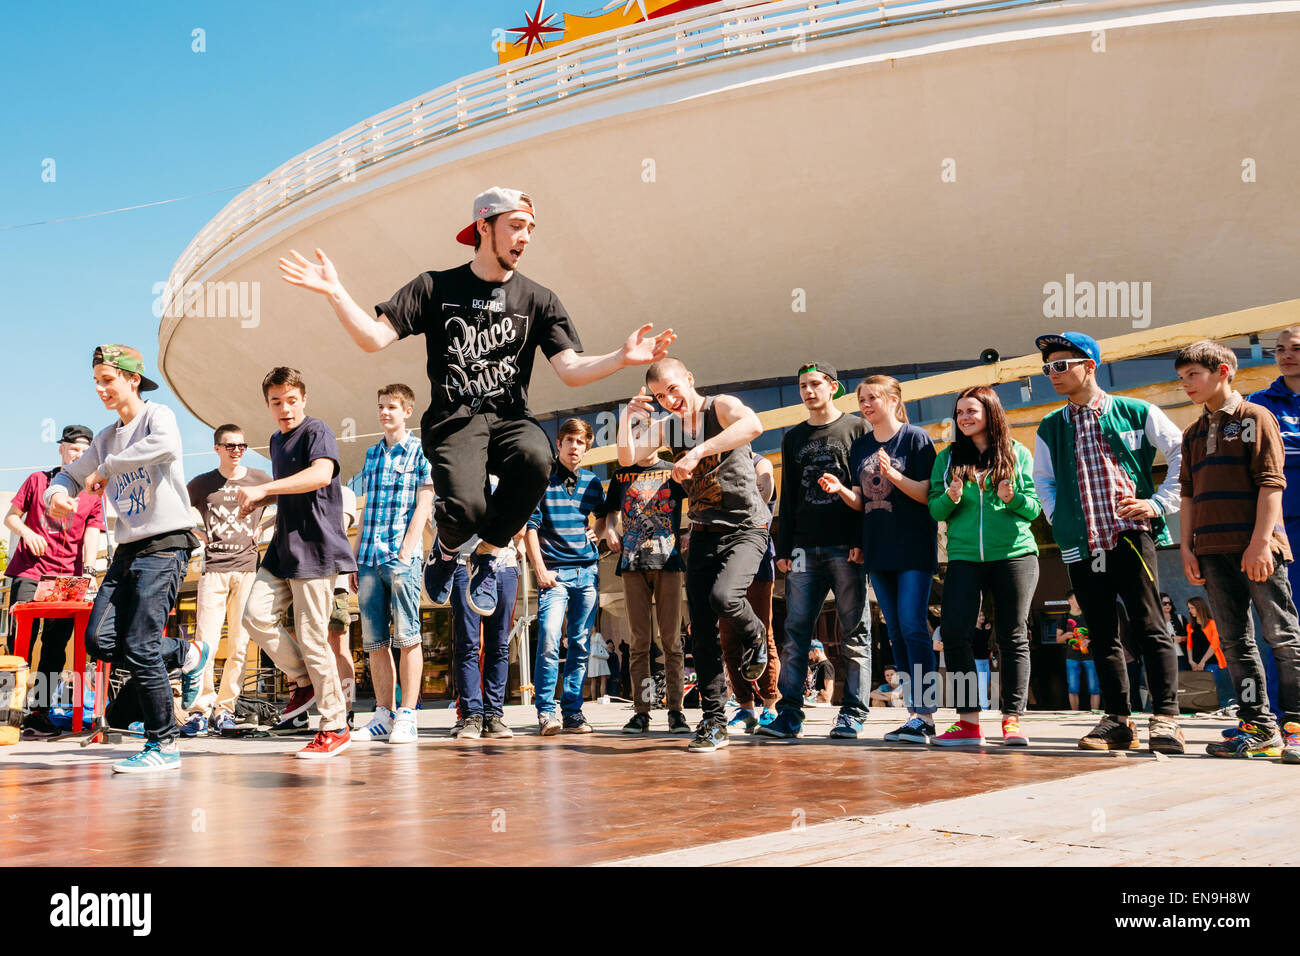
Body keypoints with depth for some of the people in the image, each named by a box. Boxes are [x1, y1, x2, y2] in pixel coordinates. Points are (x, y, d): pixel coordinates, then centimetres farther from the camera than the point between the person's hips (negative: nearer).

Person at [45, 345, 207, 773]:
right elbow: (71, 474, 27)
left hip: (165, 545, -8)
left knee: (140, 648, -12)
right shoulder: (106, 438, 17)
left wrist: (108, 467, -19)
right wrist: (56, 495, 2)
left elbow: (167, 446, -30)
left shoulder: (157, 416, -6)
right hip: (127, 549, 8)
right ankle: (186, 653, 19)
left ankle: (163, 746, -1)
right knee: (100, 641, -4)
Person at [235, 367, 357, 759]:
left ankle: (335, 727, 5)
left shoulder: (317, 431, -9)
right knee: (256, 615, -7)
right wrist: (259, 502, 13)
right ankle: (305, 682, 14)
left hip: (316, 549, -8)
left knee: (312, 638, -6)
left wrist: (261, 489, -30)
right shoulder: (277, 441, 18)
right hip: (283, 547, 8)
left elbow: (321, 474, -29)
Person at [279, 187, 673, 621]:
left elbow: (570, 370, 3)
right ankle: (446, 547, 13)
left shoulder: (538, 299, 11)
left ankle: (487, 553, -7)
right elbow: (374, 338, 1)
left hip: (509, 417, 2)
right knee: (465, 507, -30)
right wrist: (335, 293, -12)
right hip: (453, 418, -2)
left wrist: (622, 357, -13)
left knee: (536, 457, -36)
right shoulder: (435, 288, 7)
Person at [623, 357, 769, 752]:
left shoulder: (721, 407, -8)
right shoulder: (667, 427, 11)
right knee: (701, 630, 0)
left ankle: (755, 636, 4)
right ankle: (714, 721, 9)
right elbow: (627, 457, 2)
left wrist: (697, 451, -38)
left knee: (723, 596, -30)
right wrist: (628, 418, -10)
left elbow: (753, 426, -32)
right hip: (703, 534, 6)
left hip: (745, 529, -6)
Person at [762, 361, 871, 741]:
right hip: (805, 548, 4)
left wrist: (864, 543, -9)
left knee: (854, 632, -1)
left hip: (847, 548, -4)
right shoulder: (793, 438, 19)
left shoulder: (856, 428, 6)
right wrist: (783, 549, 11)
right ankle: (789, 713, 0)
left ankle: (852, 713, 3)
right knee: (796, 631, -1)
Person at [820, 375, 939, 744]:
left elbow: (926, 494, -9)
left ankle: (926, 714, -11)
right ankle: (915, 712, 11)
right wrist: (840, 490, -6)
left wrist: (892, 474, -23)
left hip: (914, 549, -6)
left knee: (913, 627, -13)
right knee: (896, 631, 6)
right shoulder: (860, 447, 13)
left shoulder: (916, 438, -4)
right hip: (878, 549, 6)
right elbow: (861, 502, 13)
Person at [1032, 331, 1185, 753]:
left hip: (1130, 536, -4)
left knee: (1149, 627, -9)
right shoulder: (1051, 428, 13)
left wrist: (1160, 503, -3)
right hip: (1082, 544, 4)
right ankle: (1118, 720, 15)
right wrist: (1059, 521, 10)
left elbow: (1182, 453, 5)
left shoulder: (1135, 413, 3)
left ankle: (1165, 719, -6)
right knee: (1102, 635, 7)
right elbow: (1042, 481, 23)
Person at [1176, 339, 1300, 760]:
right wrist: (1187, 548, 10)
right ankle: (1259, 726, 9)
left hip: (1257, 547, -6)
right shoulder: (1193, 433, 19)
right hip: (1214, 550, 6)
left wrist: (1260, 542, -15)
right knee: (1234, 640, 5)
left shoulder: (1255, 417, 0)